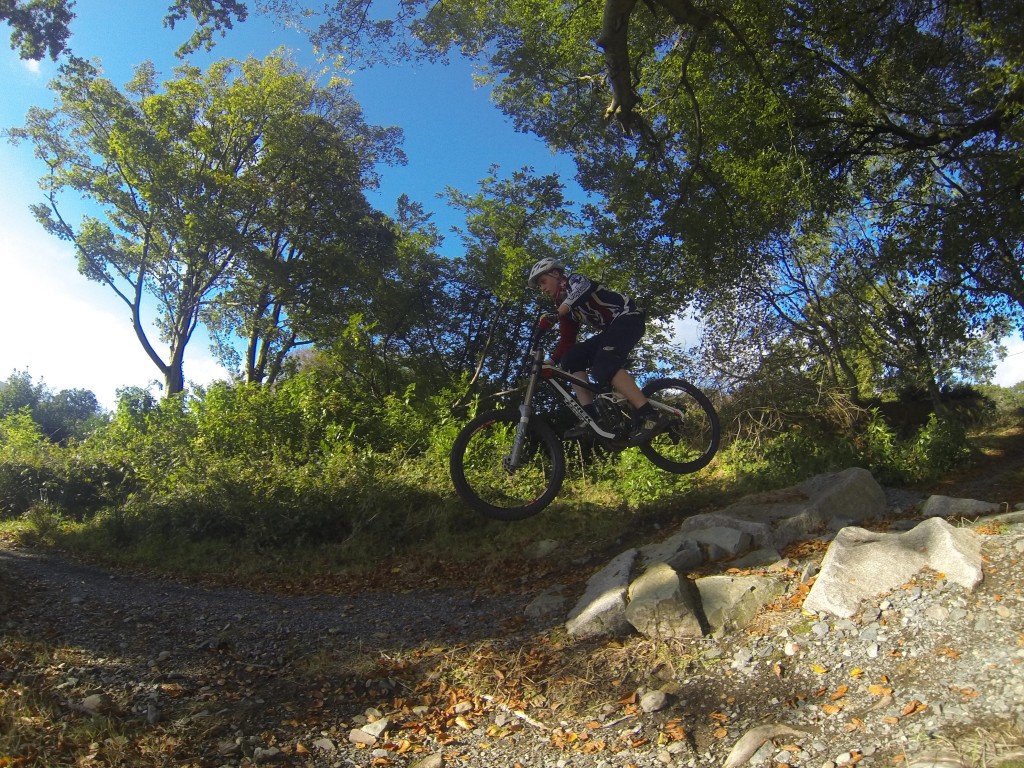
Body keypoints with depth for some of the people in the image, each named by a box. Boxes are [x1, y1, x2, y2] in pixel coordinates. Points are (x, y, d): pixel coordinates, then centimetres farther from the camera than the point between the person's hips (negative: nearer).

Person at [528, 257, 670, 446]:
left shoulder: (573, 280, -4)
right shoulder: (564, 306, 19)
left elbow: (582, 288, -29)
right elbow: (567, 341, 14)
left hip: (628, 317, -9)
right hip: (612, 329, 9)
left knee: (604, 366, -30)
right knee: (572, 358, -3)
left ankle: (649, 415, -34)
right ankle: (590, 419, -13)